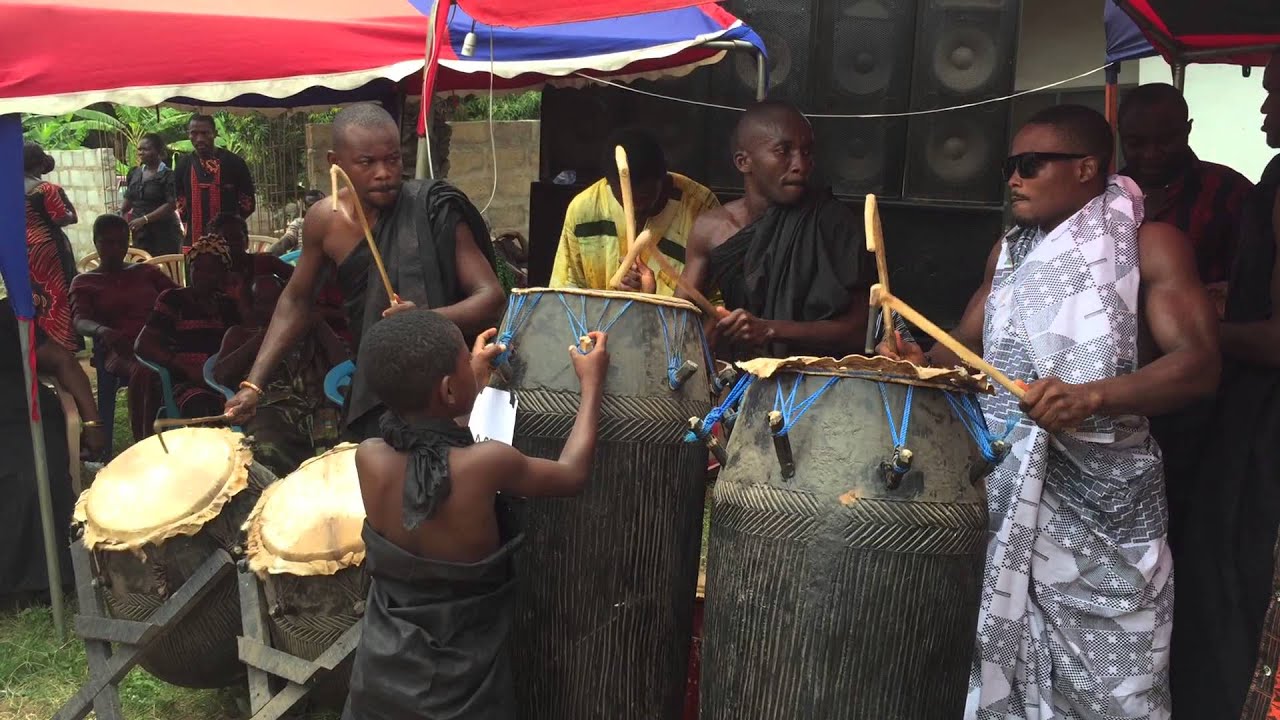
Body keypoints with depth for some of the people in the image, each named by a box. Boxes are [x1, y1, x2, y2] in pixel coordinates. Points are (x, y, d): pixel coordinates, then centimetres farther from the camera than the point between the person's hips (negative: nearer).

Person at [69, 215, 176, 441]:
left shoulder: (146, 272, 27)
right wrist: (103, 331, -26)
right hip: (120, 349, -2)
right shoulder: (84, 282, 18)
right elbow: (81, 322, -1)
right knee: (143, 370, -40)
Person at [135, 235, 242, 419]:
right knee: (202, 409, -39)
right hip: (185, 381, -3)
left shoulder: (228, 305, 22)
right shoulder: (172, 299, 10)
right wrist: (188, 369, -13)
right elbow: (143, 345, -1)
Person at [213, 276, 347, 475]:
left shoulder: (306, 327, 29)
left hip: (318, 408, 0)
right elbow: (221, 375, 11)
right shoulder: (240, 333, 29)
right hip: (271, 408, 0)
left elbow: (342, 361, 14)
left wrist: (315, 322, 14)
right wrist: (262, 337, 9)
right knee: (267, 453, -37)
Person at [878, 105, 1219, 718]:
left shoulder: (1150, 244, -4)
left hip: (1101, 492, -4)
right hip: (1003, 480, 5)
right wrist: (926, 363, -5)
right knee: (995, 668, 8)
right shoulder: (1010, 250, 14)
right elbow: (970, 347, 17)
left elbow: (1199, 364, -15)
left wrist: (1090, 397, -31)